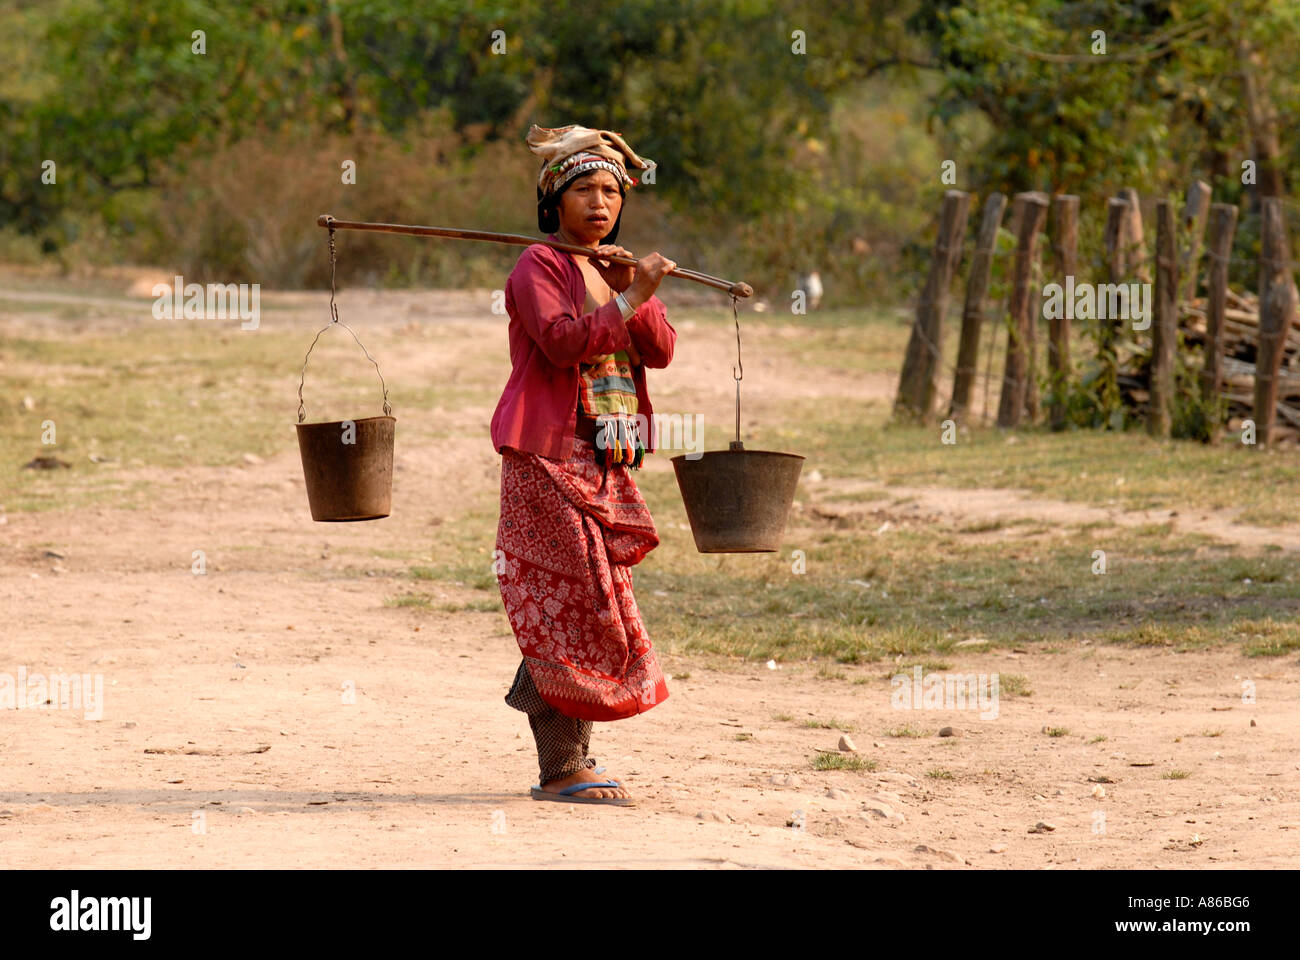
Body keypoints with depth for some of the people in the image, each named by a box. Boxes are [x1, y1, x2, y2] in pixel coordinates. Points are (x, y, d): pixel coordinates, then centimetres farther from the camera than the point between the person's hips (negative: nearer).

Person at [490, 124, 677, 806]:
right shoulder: (539, 266, -5)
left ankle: (569, 756, 20)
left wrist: (633, 290, -11)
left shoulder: (622, 270, 18)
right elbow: (562, 341, -22)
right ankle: (560, 771, -8)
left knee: (592, 608, 11)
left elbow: (661, 351, 4)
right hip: (551, 458, -8)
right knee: (573, 603, -11)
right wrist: (628, 301, -29)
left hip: (607, 463, 8)